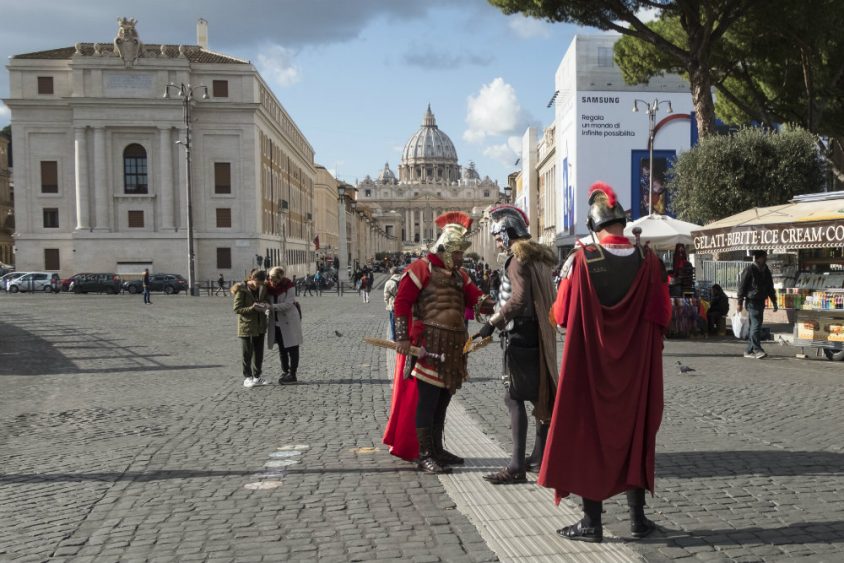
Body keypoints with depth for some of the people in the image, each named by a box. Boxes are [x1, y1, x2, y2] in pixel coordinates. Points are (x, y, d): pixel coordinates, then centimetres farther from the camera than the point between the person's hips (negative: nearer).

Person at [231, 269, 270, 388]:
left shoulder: (262, 289, 2)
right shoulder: (241, 290, -14)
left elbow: (266, 300, 16)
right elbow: (237, 309, -14)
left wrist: (266, 304, -9)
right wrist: (252, 308, -26)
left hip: (260, 326, 6)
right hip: (246, 326, -6)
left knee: (259, 353, 12)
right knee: (247, 353, 1)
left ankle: (257, 376, 22)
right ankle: (247, 377, 11)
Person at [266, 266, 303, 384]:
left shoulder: (289, 287, -16)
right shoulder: (268, 286, -1)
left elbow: (288, 304, -23)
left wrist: (271, 306, -31)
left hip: (289, 321, -6)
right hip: (276, 322, 6)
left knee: (292, 348, 0)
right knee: (281, 348, 13)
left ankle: (292, 374, 5)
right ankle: (284, 372, 23)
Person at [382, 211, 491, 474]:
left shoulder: (459, 275, 18)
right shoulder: (422, 268, -6)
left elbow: (476, 298, 12)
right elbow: (401, 302, -11)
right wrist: (403, 336, -16)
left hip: (453, 348, 8)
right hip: (428, 345, -8)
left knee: (442, 400, 15)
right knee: (426, 400, -4)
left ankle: (436, 449, 25)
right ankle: (423, 455, 1)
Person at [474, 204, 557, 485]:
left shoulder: (517, 259, -13)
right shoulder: (538, 257, 15)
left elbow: (519, 299, -26)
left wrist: (493, 322, -24)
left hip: (520, 336, -10)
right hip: (539, 335, 10)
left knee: (514, 397, -9)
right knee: (542, 395, 15)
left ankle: (517, 466, -10)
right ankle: (540, 456, 26)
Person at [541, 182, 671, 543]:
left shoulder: (582, 260, -11)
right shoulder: (647, 260, -4)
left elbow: (561, 315, -5)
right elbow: (662, 316, 0)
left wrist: (566, 277, 12)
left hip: (590, 366, -2)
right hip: (636, 367, 2)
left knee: (589, 436, 7)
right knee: (635, 435, 14)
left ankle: (592, 523, 11)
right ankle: (638, 518, 20)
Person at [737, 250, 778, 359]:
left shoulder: (765, 271, 14)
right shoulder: (749, 270, -8)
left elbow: (770, 287, 21)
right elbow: (742, 286, -9)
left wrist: (774, 302, 18)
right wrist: (740, 303, -11)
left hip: (761, 302, 8)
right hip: (752, 302, -8)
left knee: (755, 326, 8)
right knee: (756, 325, -14)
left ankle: (749, 351, 13)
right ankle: (757, 349, -17)